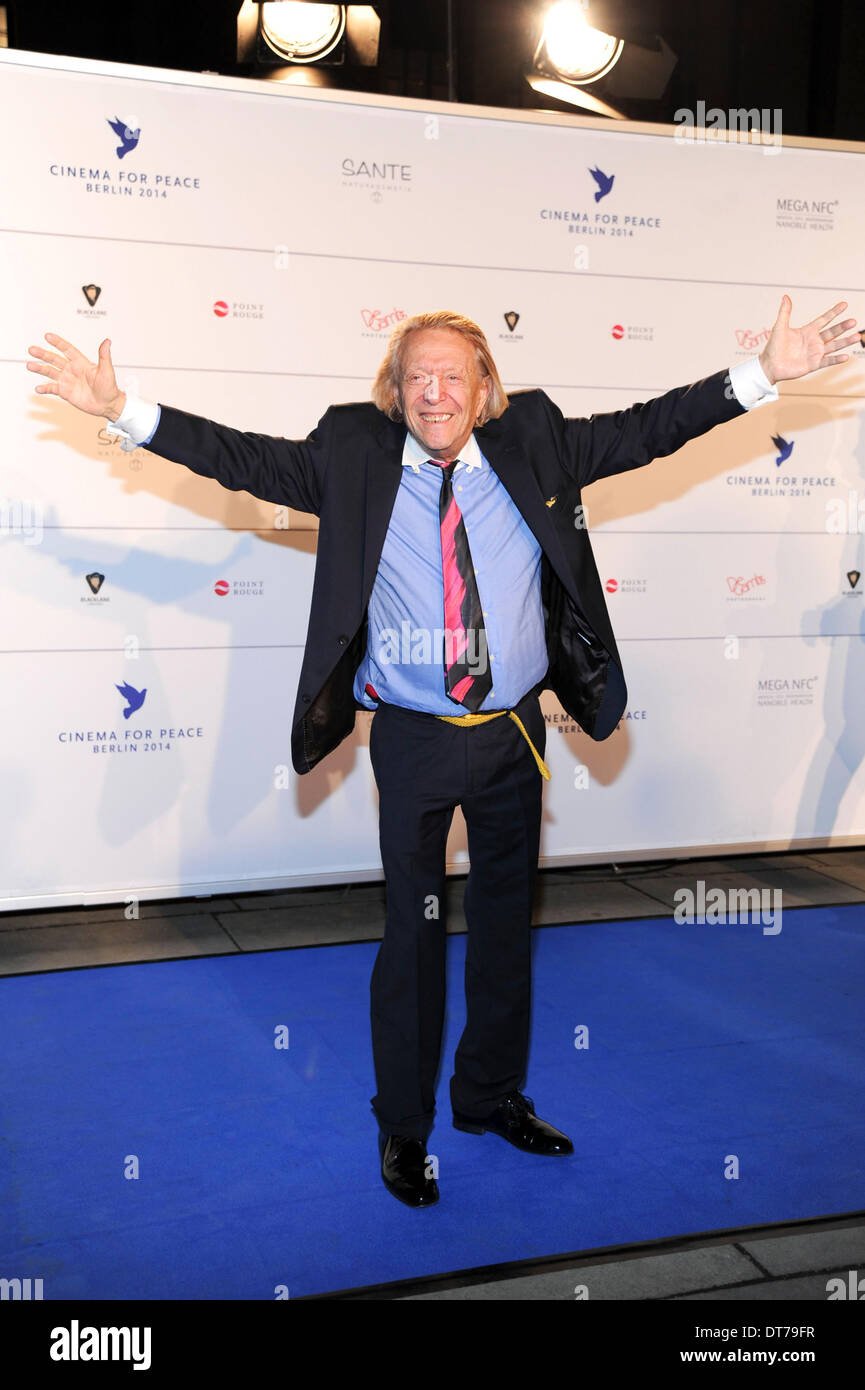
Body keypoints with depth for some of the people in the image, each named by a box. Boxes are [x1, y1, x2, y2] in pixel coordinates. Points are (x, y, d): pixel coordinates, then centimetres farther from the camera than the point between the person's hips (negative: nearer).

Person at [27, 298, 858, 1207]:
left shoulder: (534, 447, 1)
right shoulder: (355, 459, -4)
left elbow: (645, 430, 3)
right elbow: (246, 458, -5)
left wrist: (763, 375, -3)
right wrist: (123, 409, -14)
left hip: (514, 733, 3)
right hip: (413, 740, -3)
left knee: (506, 918, 16)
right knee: (413, 928, 5)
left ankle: (492, 1096, 37)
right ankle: (403, 1129, 24)